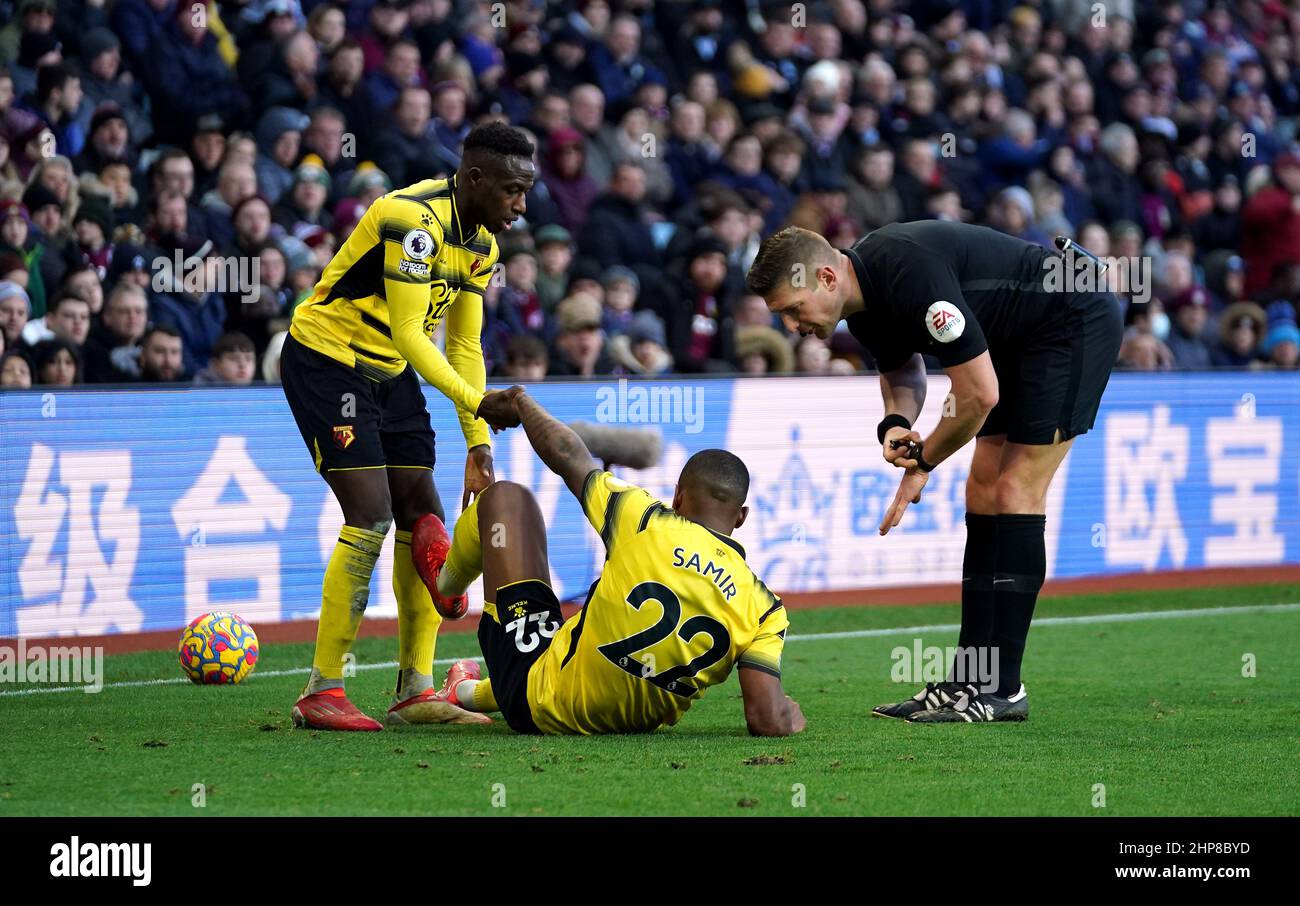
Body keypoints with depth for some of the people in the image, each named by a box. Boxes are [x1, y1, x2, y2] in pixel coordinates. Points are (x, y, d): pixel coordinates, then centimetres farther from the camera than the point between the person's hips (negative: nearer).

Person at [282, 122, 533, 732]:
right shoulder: (415, 219, -25)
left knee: (422, 519, 3)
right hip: (325, 357, -9)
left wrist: (478, 445, 4)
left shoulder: (482, 243, 5)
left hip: (389, 372, 9)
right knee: (370, 519, -17)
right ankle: (320, 695, -12)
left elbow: (464, 345, 9)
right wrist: (478, 402, -29)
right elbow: (408, 333, -26)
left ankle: (414, 692, 8)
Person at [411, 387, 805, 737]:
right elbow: (769, 722, -20)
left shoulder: (647, 524, -19)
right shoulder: (764, 608, -15)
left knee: (506, 497, 11)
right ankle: (472, 693, 61)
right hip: (635, 724, 3)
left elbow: (568, 456, -4)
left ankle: (447, 583, 44)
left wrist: (522, 401, 15)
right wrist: (790, 715, 4)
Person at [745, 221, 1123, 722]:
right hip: (1018, 340, 10)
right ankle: (971, 679, 6)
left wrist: (922, 463, -12)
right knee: (983, 493, 5)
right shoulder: (864, 295, -2)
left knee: (1015, 493, -13)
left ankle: (1002, 690, -12)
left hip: (1077, 323, -10)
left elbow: (979, 395, -28)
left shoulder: (912, 276, -32)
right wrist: (896, 424, -7)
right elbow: (901, 367, 17)